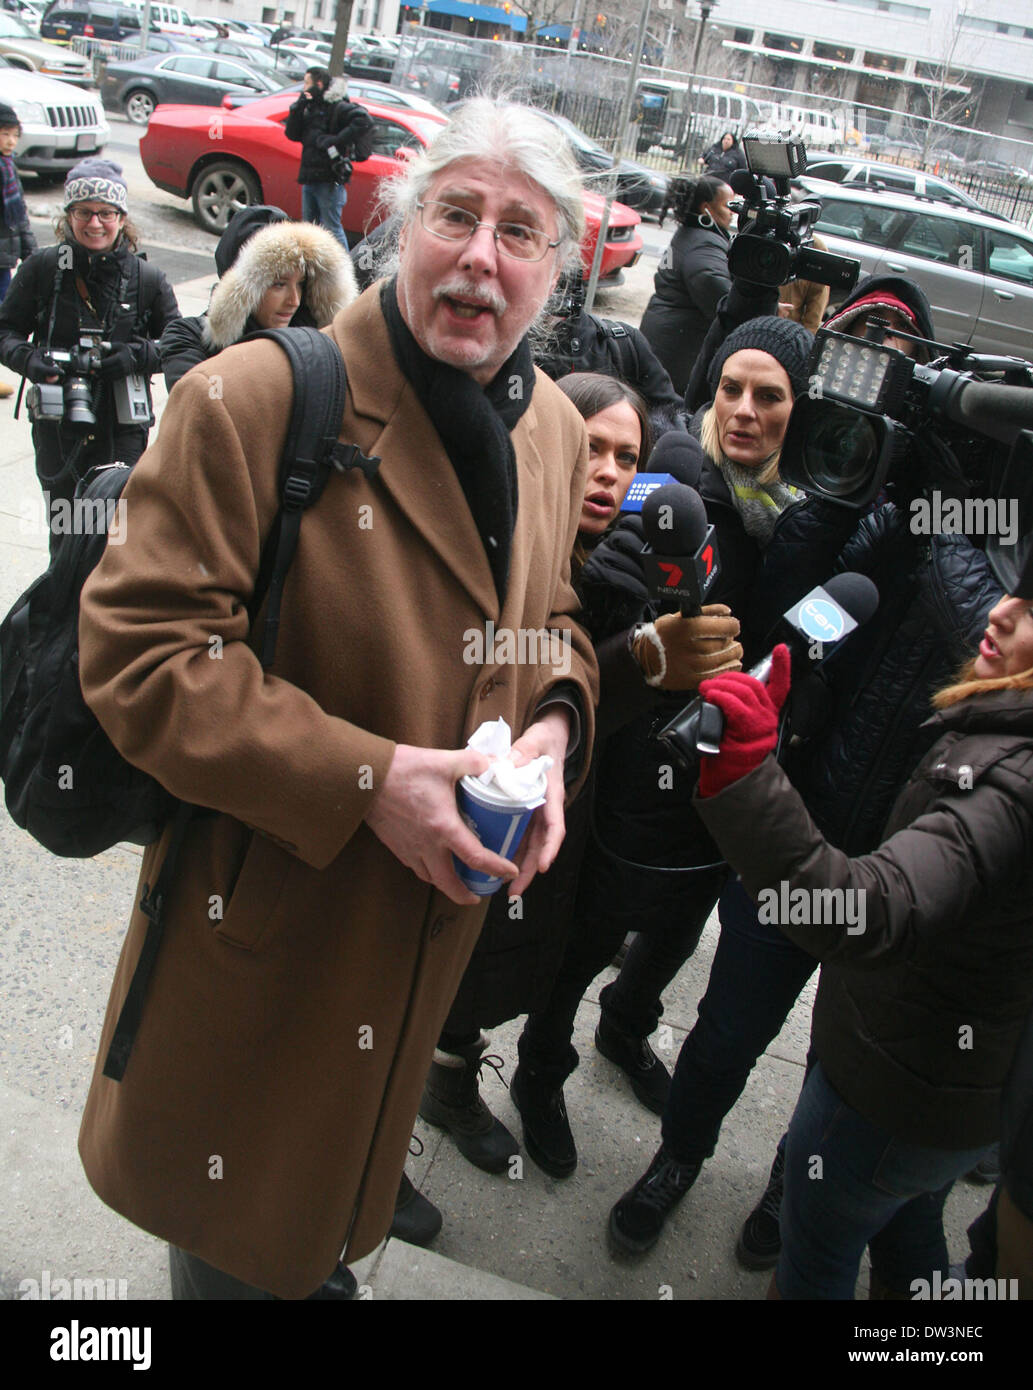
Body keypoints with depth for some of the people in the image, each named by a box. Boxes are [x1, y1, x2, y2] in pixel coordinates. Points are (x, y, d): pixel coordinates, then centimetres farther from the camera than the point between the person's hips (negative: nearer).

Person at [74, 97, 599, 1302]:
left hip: (432, 912, 6)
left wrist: (552, 726, -11)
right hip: (261, 917, -5)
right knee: (233, 1229, 21)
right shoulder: (252, 401, -21)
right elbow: (138, 650, -23)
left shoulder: (557, 429, 1)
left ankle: (320, 1265, 63)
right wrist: (365, 778, -29)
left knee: (335, 1172, 33)